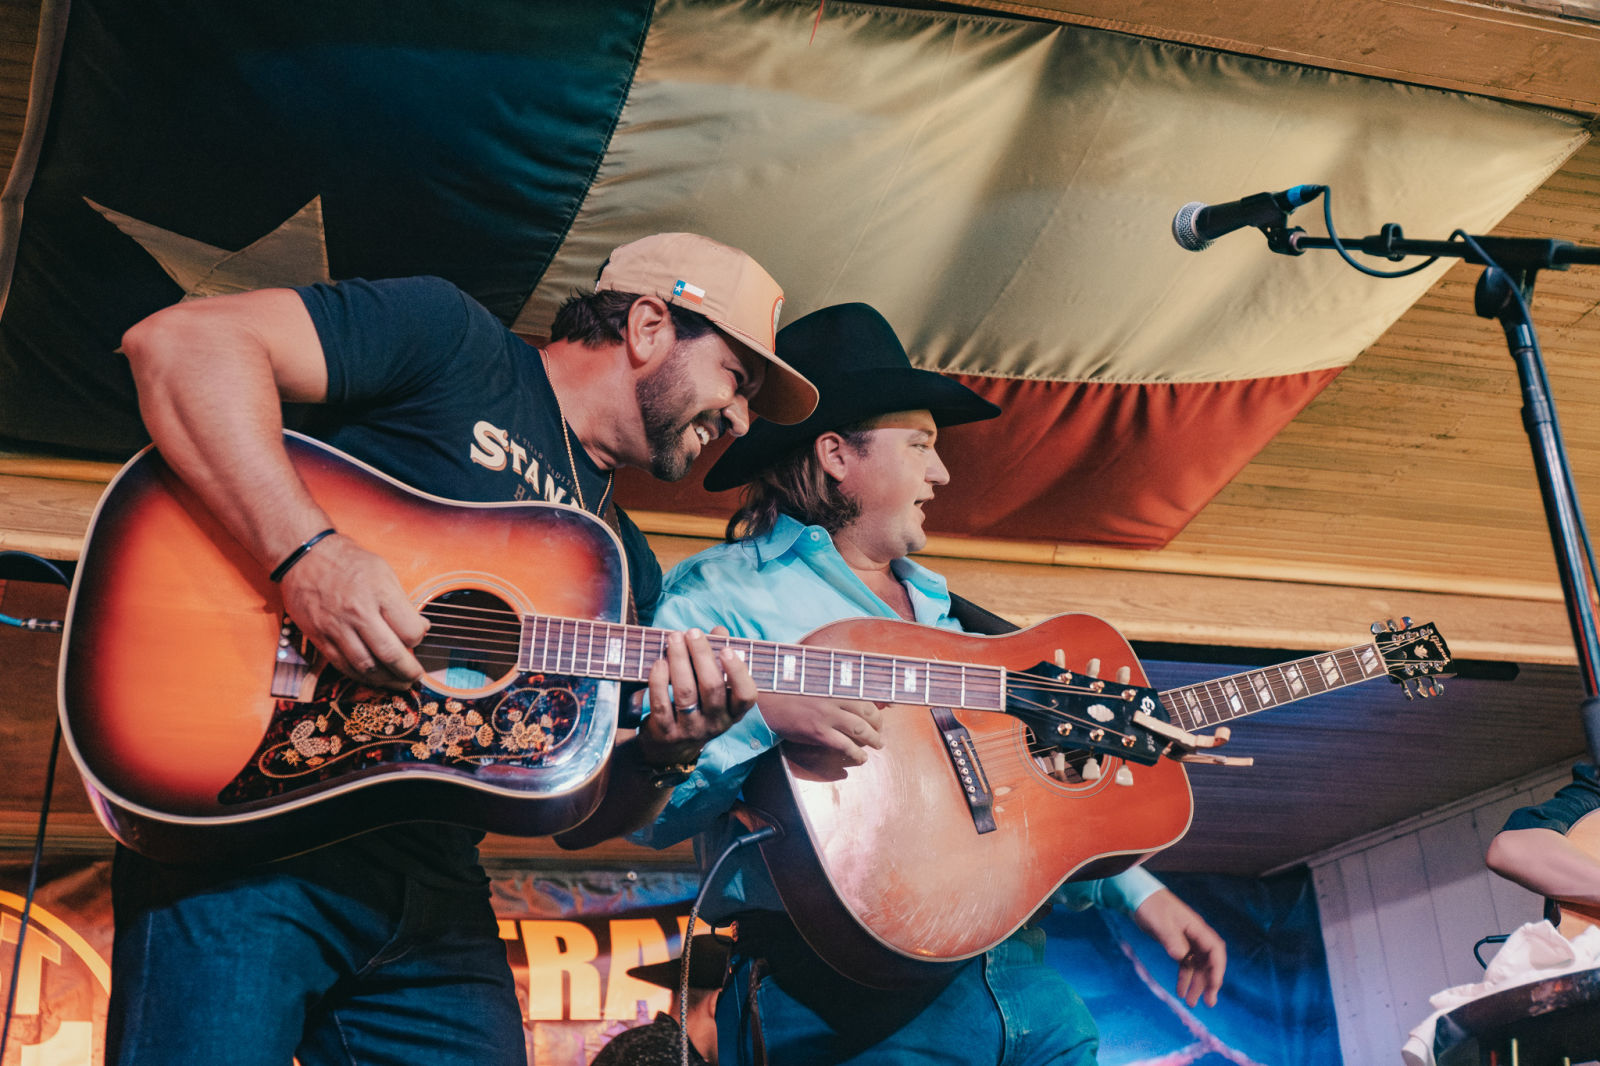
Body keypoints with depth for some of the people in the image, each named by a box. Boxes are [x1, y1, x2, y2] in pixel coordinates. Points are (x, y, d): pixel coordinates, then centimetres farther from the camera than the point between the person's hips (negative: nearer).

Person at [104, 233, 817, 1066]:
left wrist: (664, 755, -7)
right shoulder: (456, 341, -1)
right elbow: (180, 340, -13)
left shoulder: (626, 566, 18)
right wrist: (309, 553, -25)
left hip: (437, 903, 7)